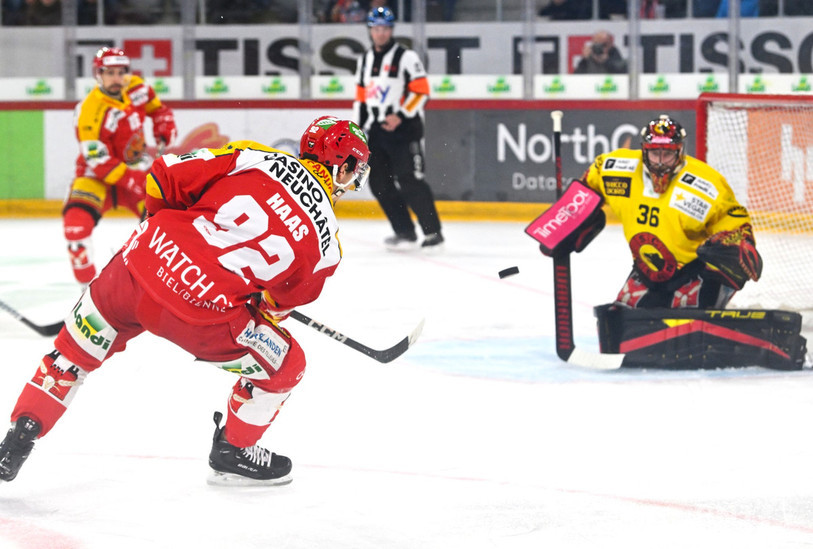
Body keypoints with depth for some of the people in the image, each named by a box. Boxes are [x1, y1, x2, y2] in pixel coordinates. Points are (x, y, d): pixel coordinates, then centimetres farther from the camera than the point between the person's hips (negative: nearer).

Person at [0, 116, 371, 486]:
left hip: (143, 260, 4)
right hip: (200, 312, -4)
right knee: (284, 367, 20)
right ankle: (232, 453, 32)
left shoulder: (254, 157, 8)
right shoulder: (325, 241, 3)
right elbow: (279, 304, 14)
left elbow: (165, 177, 8)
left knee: (79, 346, 28)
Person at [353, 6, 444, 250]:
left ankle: (432, 232, -6)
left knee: (409, 181, -13)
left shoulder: (406, 57, -6)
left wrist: (400, 116, -19)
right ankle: (405, 232, 14)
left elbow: (421, 92, -11)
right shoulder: (365, 60, 15)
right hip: (377, 131, 7)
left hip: (404, 130, -7)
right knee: (380, 184, 4)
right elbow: (361, 97, 21)